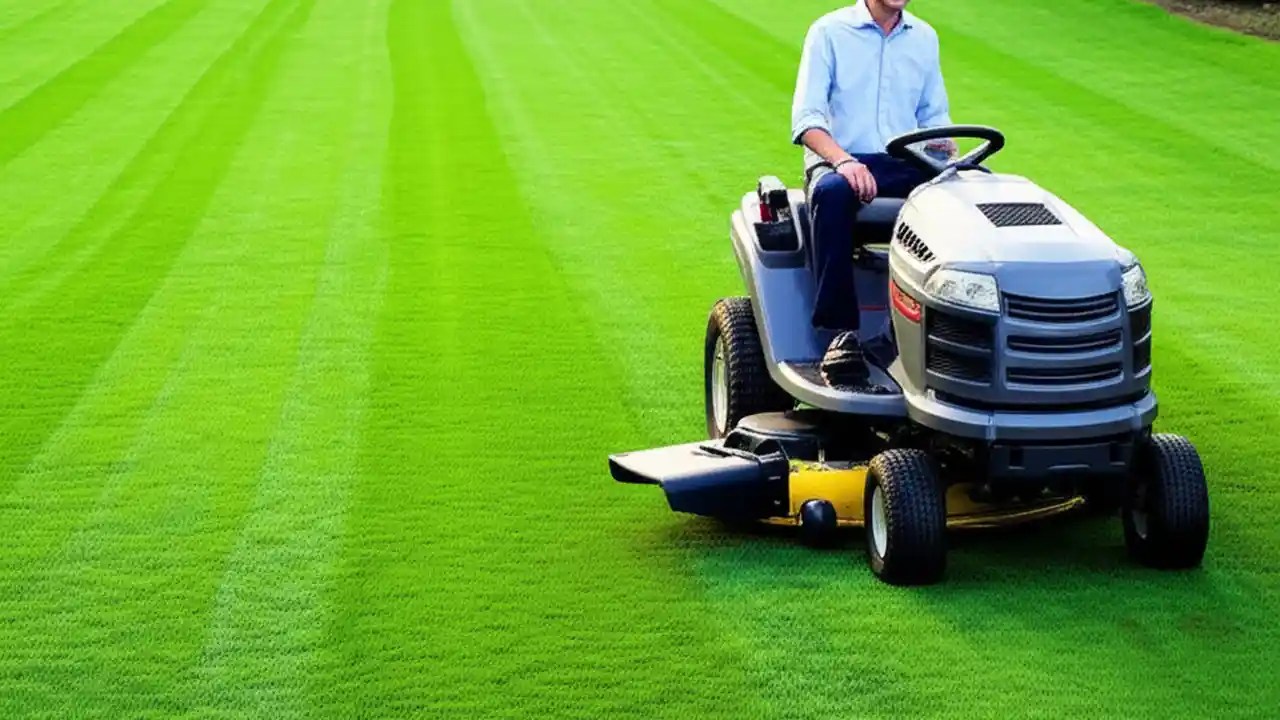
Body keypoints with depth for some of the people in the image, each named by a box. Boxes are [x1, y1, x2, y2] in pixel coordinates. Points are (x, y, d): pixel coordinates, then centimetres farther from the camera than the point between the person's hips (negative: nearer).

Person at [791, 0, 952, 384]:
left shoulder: (924, 38, 15)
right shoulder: (830, 32, 1)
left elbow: (934, 118, 19)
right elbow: (806, 118, -8)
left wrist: (951, 156, -4)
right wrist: (843, 160, -26)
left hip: (906, 165, 4)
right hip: (837, 161, -4)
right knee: (831, 192, -39)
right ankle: (841, 330, -36)